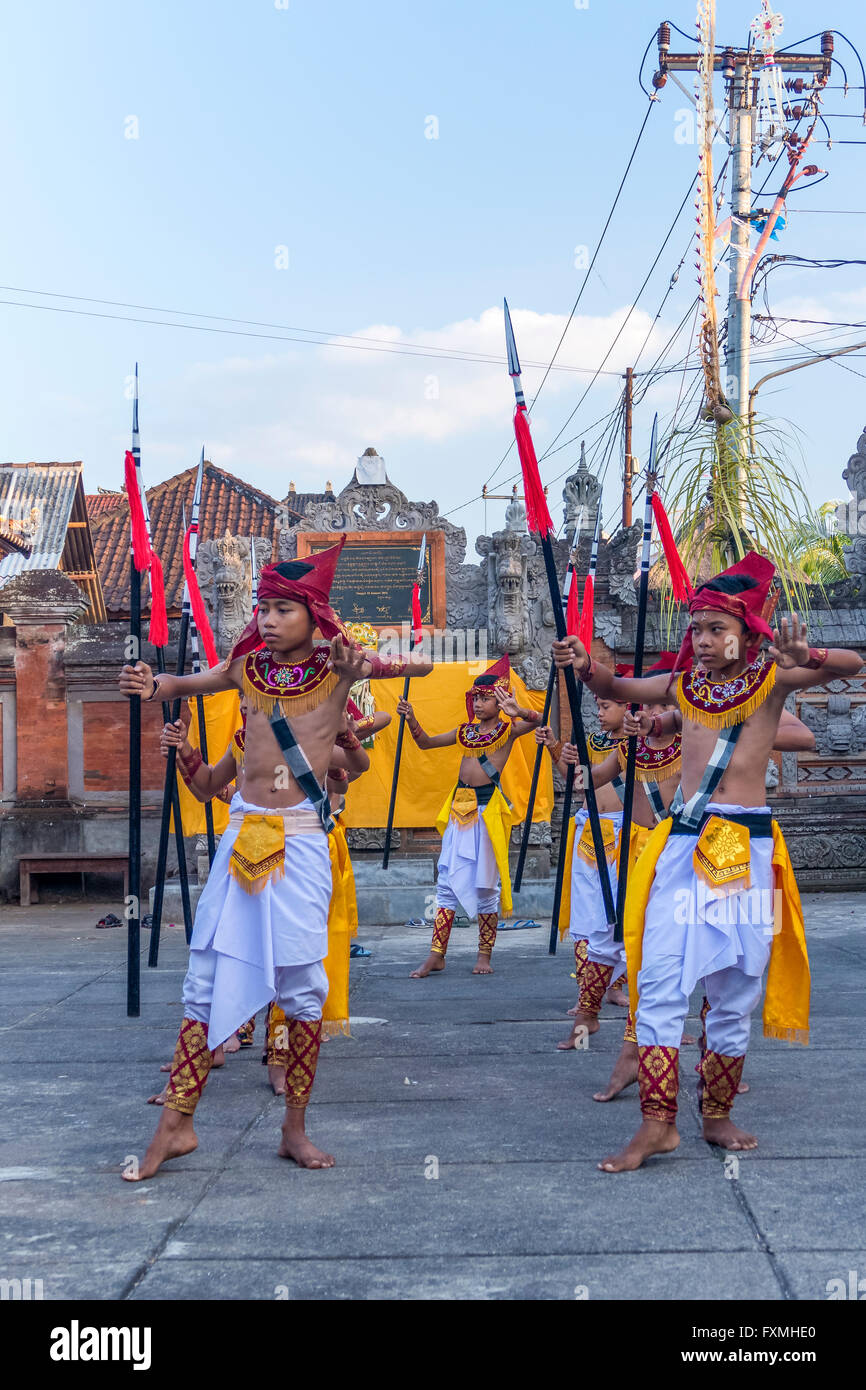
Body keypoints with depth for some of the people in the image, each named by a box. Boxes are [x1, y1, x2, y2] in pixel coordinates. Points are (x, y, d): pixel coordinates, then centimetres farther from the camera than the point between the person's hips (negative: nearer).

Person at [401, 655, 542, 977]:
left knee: (485, 884, 1)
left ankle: (485, 956, 10)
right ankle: (436, 956, 5)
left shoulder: (507, 729, 0)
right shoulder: (466, 731, 16)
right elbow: (425, 742, 24)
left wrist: (518, 712, -39)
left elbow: (536, 720, -19)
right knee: (447, 881, 2)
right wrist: (411, 719, 7)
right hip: (459, 807, 5)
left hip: (487, 807, -5)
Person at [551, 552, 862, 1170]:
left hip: (747, 846, -2)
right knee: (659, 985, -7)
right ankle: (657, 1125, -4)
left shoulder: (771, 679, 2)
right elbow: (614, 688, 21)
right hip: (681, 842, 2)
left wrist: (806, 656, -31)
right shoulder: (686, 684, 10)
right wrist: (587, 666, -2)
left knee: (735, 991, 6)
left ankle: (717, 1116, 19)